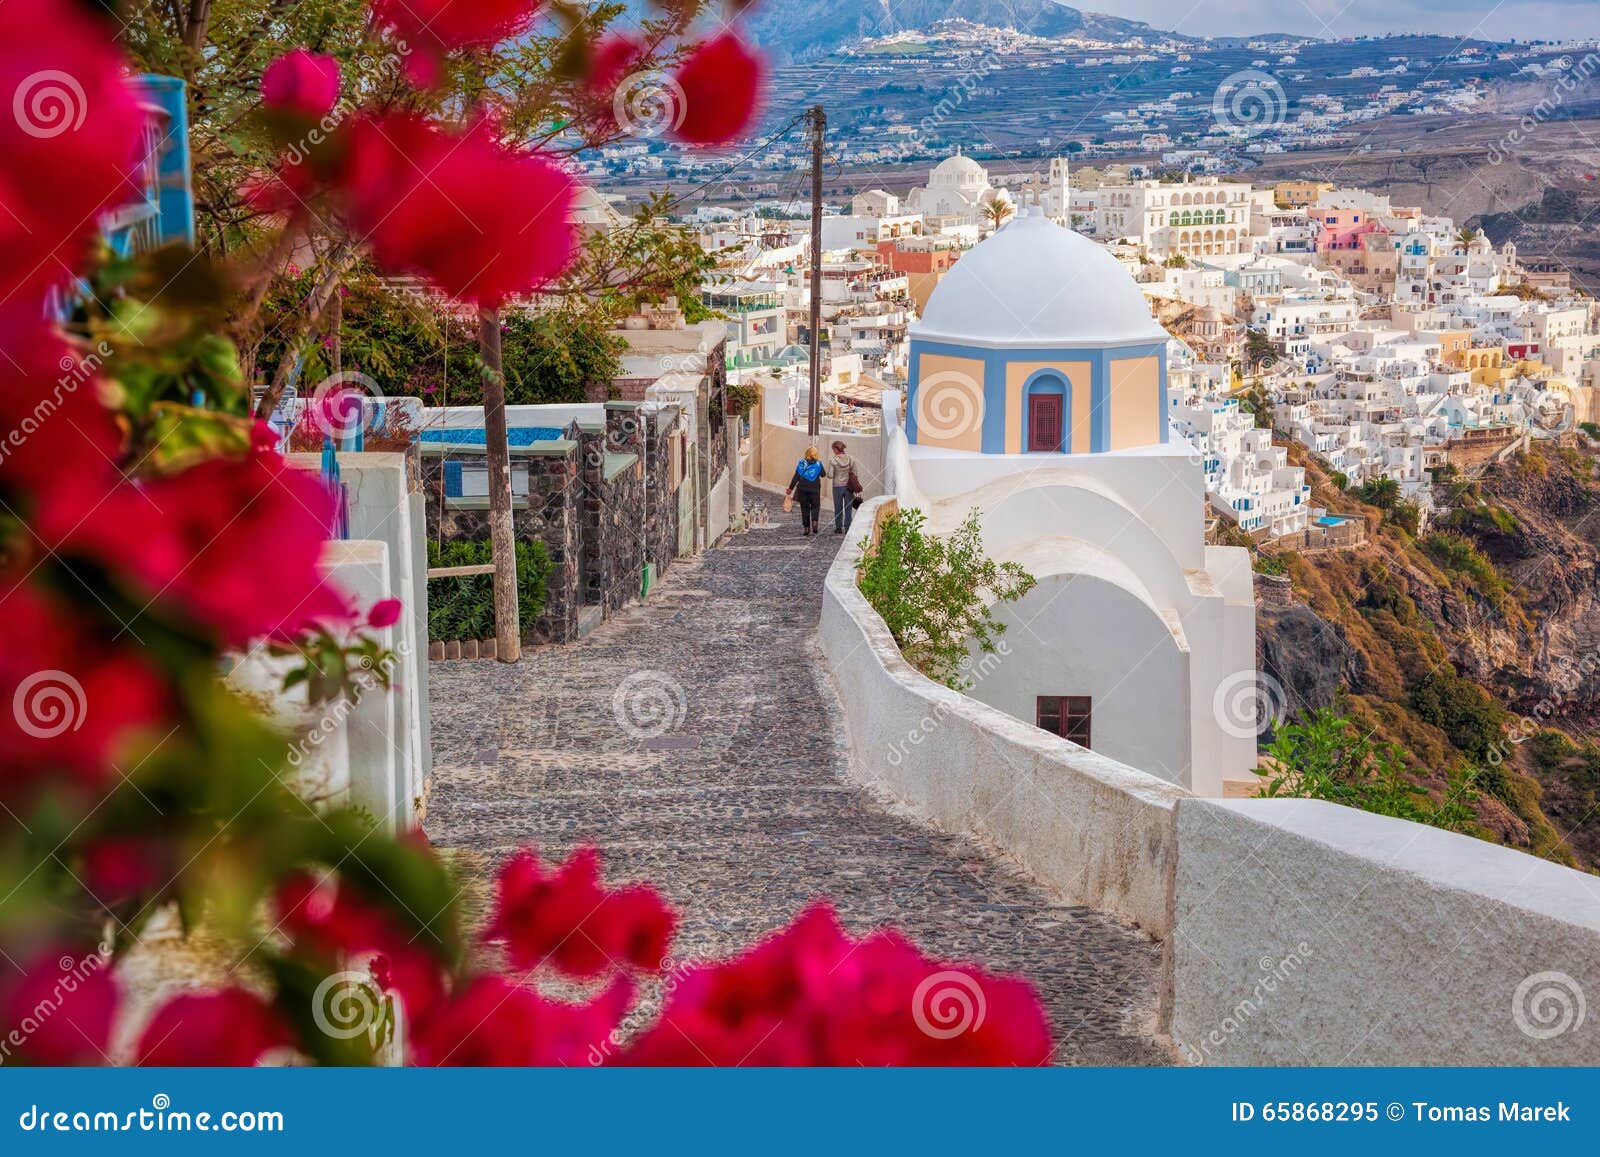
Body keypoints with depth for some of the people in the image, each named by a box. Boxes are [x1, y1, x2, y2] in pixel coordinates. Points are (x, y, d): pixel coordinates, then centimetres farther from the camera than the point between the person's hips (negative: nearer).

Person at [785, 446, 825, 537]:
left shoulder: (801, 463, -3)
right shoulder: (818, 463, -3)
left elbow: (796, 477, -3)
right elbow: (823, 474, 13)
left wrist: (790, 488, 3)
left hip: (803, 489, 0)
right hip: (815, 489, 0)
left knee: (805, 509, 8)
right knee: (815, 507, 11)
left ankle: (806, 528, 6)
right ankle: (814, 521, -15)